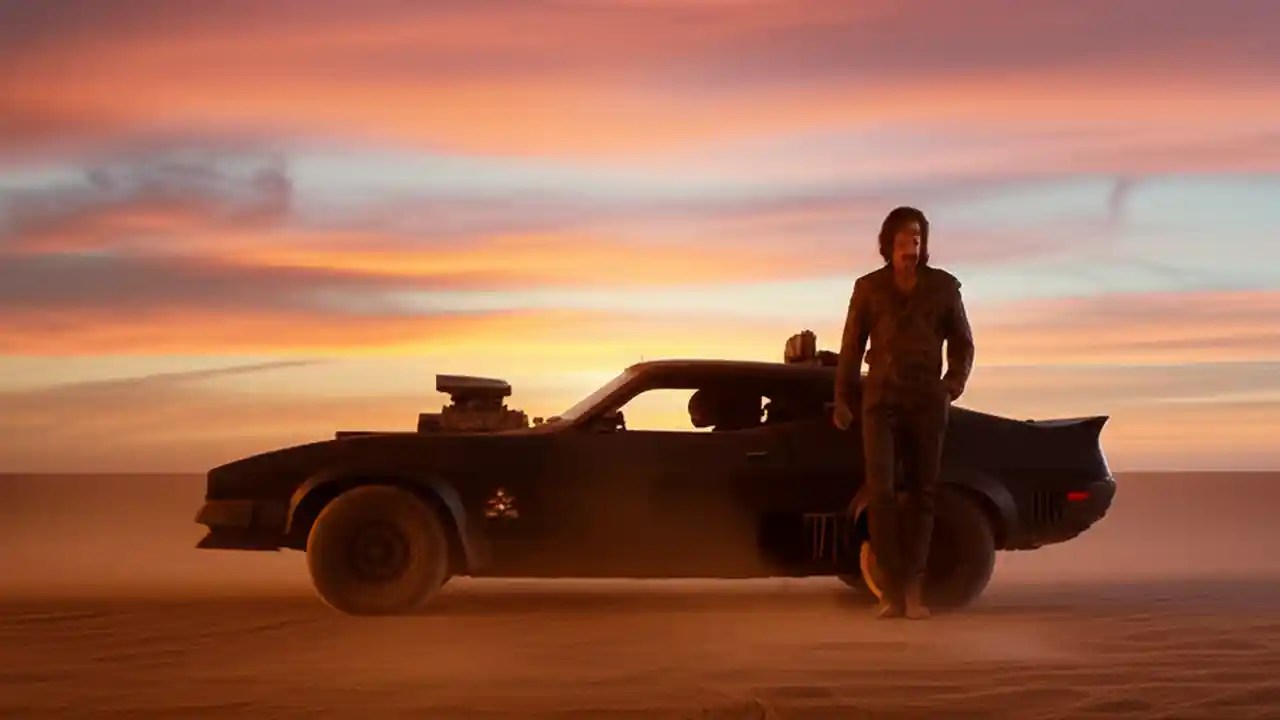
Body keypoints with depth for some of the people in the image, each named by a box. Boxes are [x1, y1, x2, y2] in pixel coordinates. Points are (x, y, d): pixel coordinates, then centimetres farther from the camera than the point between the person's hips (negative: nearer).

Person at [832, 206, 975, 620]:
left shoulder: (943, 286, 4)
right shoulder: (868, 287, 3)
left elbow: (962, 344, 10)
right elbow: (851, 346, 8)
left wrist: (953, 385, -7)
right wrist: (843, 399, 5)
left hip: (927, 402, 1)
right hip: (881, 400, -1)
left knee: (922, 493, 3)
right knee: (881, 492, -13)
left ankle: (913, 589, 9)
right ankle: (892, 589, -10)